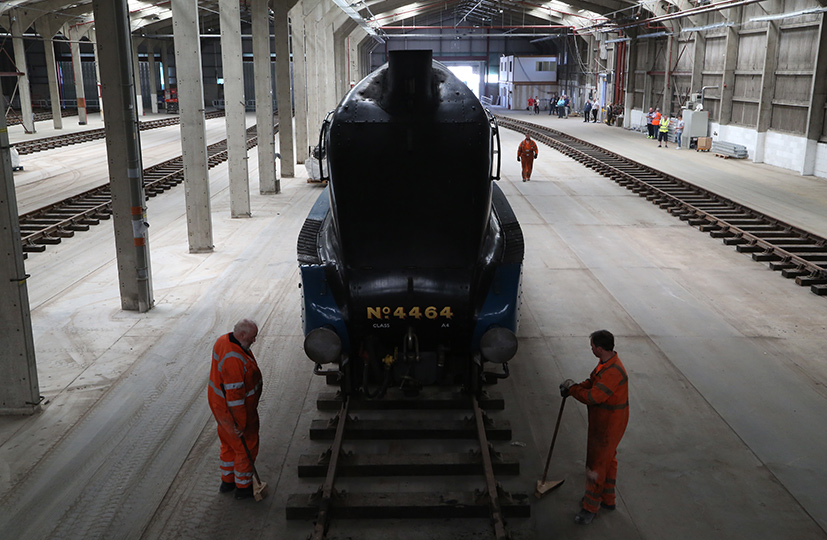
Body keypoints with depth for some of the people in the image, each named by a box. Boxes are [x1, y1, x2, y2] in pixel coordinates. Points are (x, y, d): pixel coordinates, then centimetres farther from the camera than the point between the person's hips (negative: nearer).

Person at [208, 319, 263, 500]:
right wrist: (239, 424, -22)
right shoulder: (234, 360, -34)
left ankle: (227, 481, 42)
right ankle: (243, 487, 26)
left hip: (219, 402, 9)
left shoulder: (223, 341, -4)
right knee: (246, 446, 10)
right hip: (234, 409, -9)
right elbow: (234, 395, -30)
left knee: (229, 444, 25)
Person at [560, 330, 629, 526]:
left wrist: (572, 388, -16)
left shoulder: (613, 372, -32)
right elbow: (592, 382, 12)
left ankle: (590, 507, 17)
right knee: (608, 460, 23)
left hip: (608, 426, -10)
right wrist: (574, 388, -6)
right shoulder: (605, 363, 2)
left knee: (597, 464, 3)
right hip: (603, 421, 10)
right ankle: (608, 499, 40)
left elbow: (592, 397, -32)